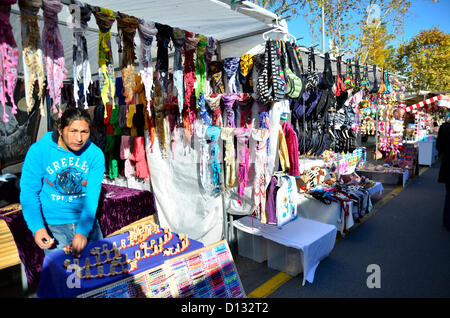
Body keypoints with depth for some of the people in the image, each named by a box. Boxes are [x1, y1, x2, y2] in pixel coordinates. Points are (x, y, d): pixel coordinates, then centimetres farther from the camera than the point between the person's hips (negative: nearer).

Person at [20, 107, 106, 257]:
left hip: (86, 219, 2)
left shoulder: (95, 154, -8)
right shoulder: (38, 151, -11)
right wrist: (37, 227, -22)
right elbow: (29, 192, -9)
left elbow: (92, 196, -13)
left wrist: (83, 230, -24)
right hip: (52, 224, -2)